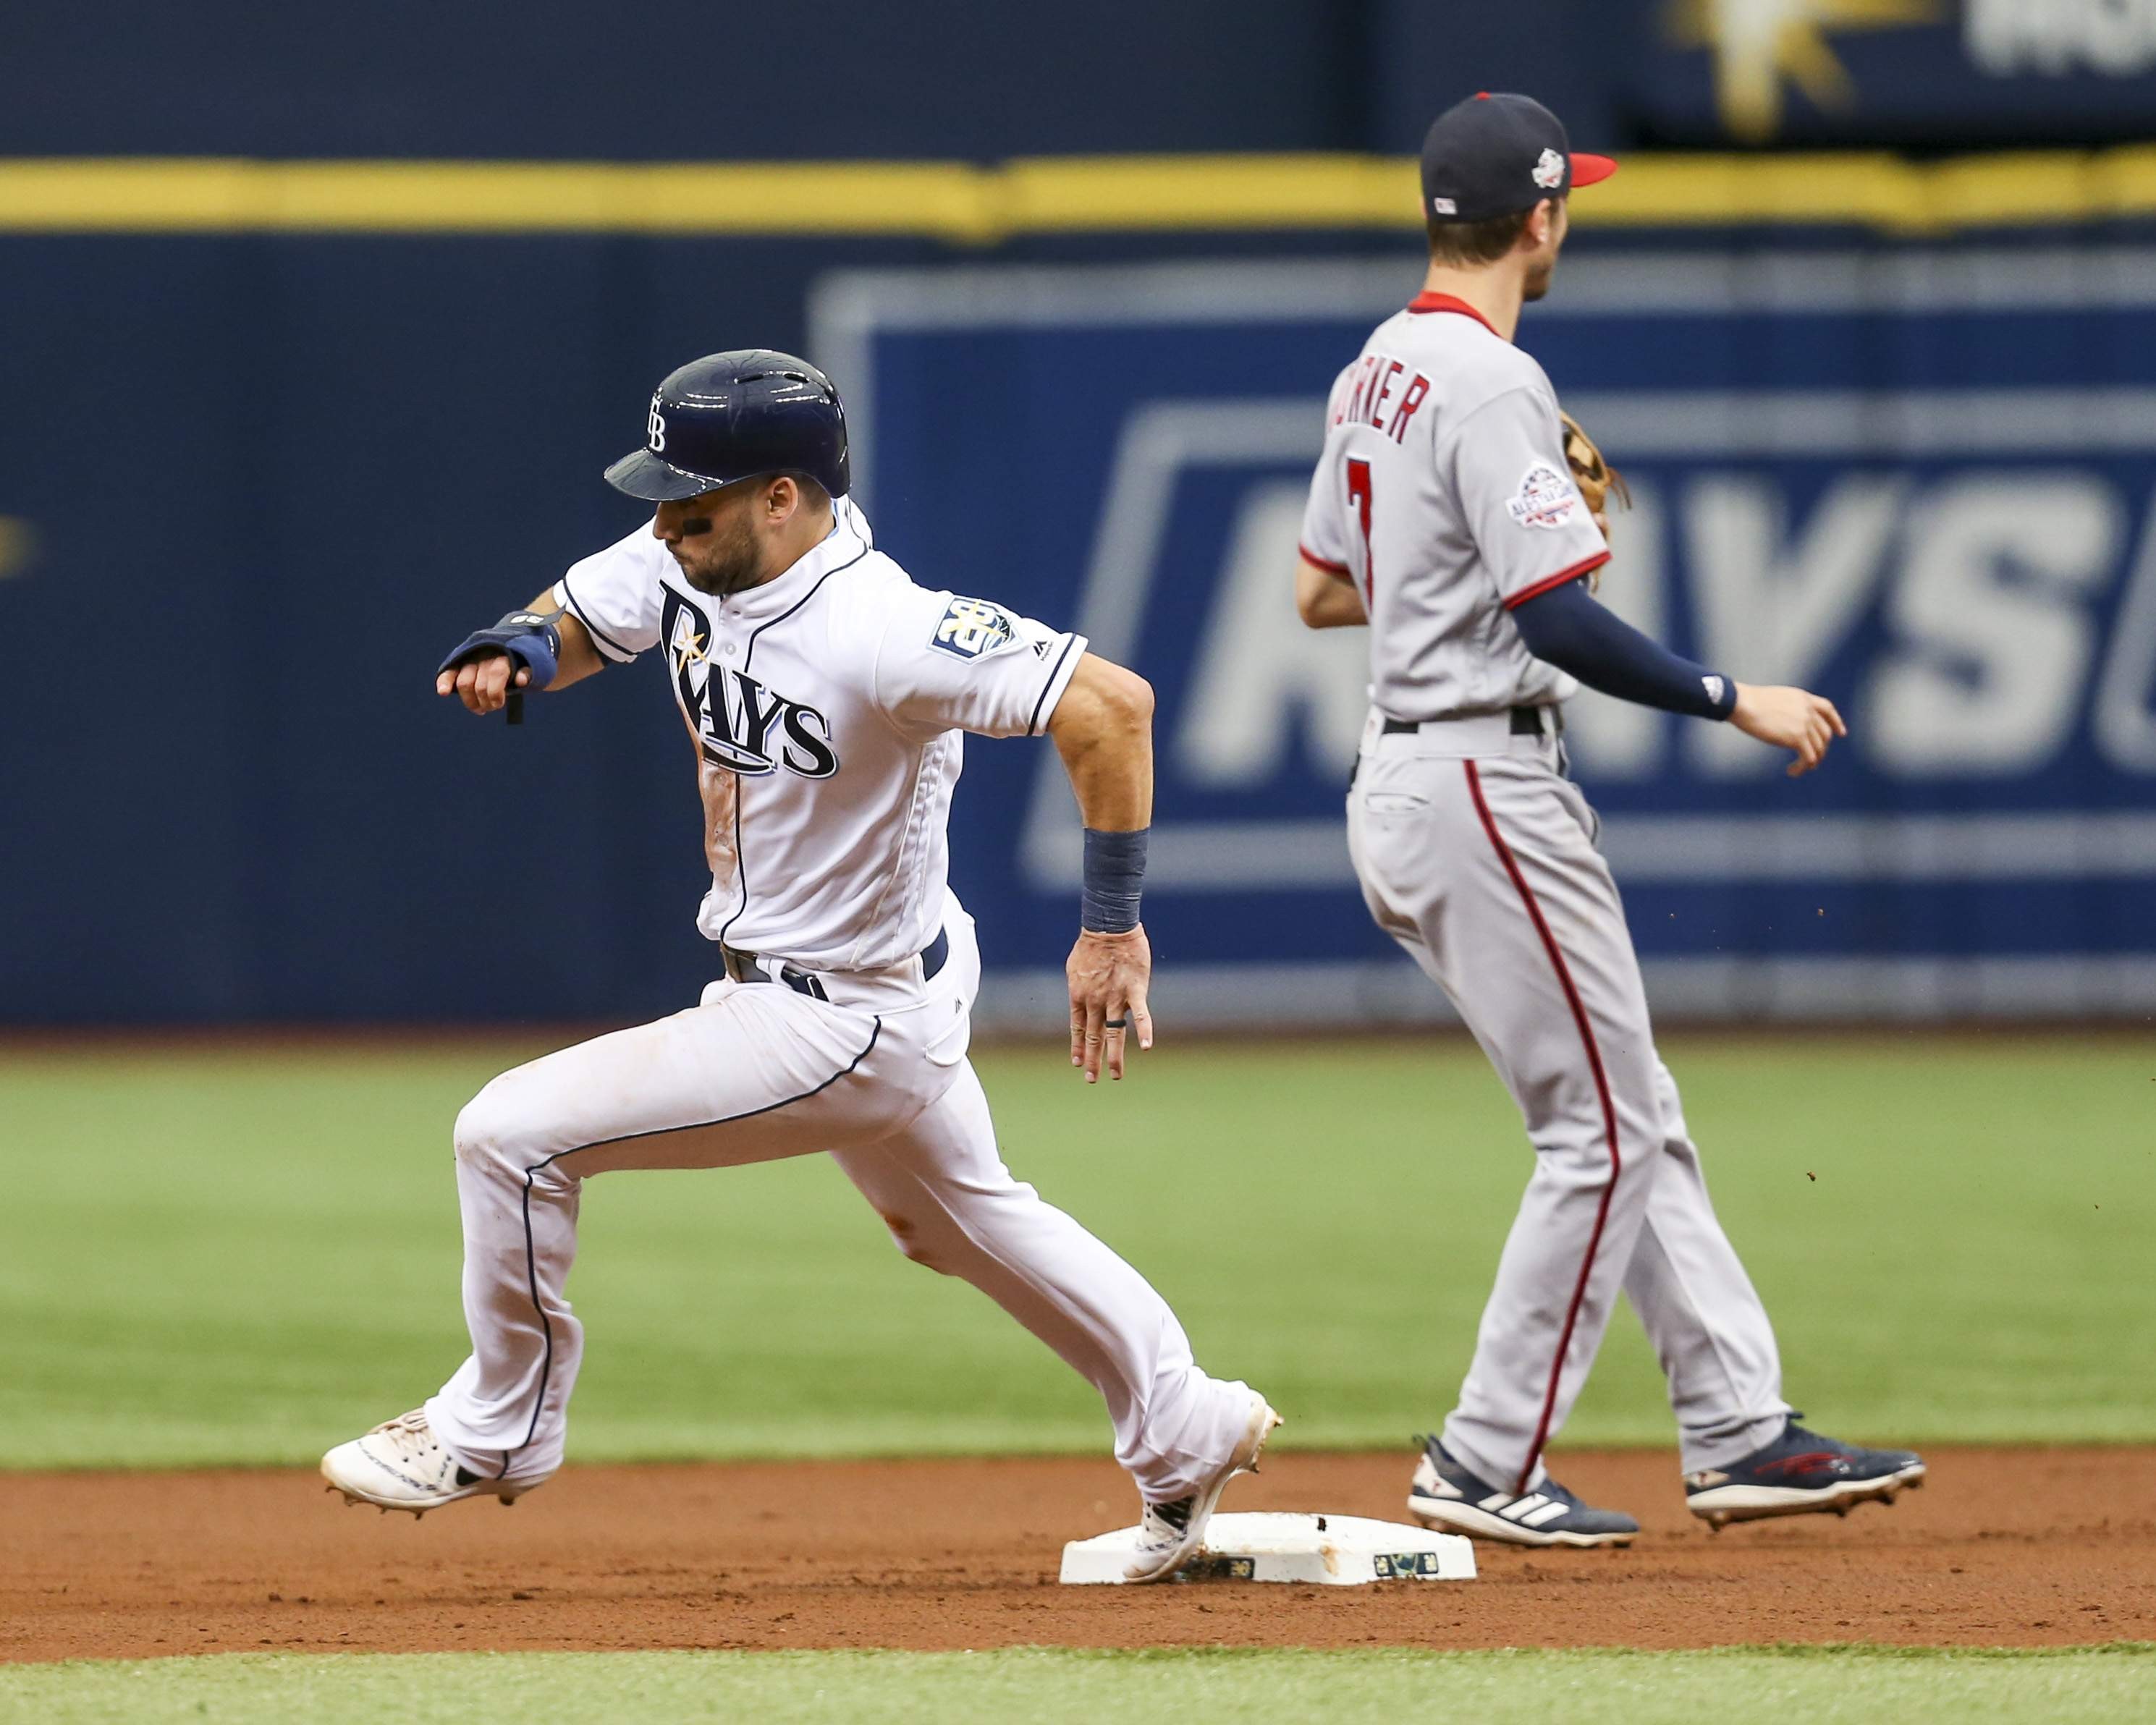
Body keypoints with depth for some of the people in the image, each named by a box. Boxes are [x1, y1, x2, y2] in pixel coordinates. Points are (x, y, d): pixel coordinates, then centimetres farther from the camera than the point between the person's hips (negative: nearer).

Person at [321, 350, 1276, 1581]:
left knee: (514, 1132, -11)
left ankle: (499, 1430, 9)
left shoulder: (876, 634, -33)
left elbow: (1110, 704, -35)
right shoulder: (693, 561, -7)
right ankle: (1188, 1436, 44)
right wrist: (515, 650, -14)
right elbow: (578, 621, 10)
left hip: (849, 1022, -10)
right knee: (967, 1218, 29)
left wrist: (1115, 922, -33)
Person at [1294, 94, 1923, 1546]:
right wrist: (1734, 702, -15)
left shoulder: (1377, 375, 12)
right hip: (1487, 786, -10)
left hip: (1407, 780, 10)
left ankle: (1740, 1433, 12)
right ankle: (1486, 1468, -2)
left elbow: (1322, 591, 21)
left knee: (1635, 1118, 12)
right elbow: (1559, 624, -23)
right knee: (1607, 1129, -4)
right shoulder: (1492, 384, -17)